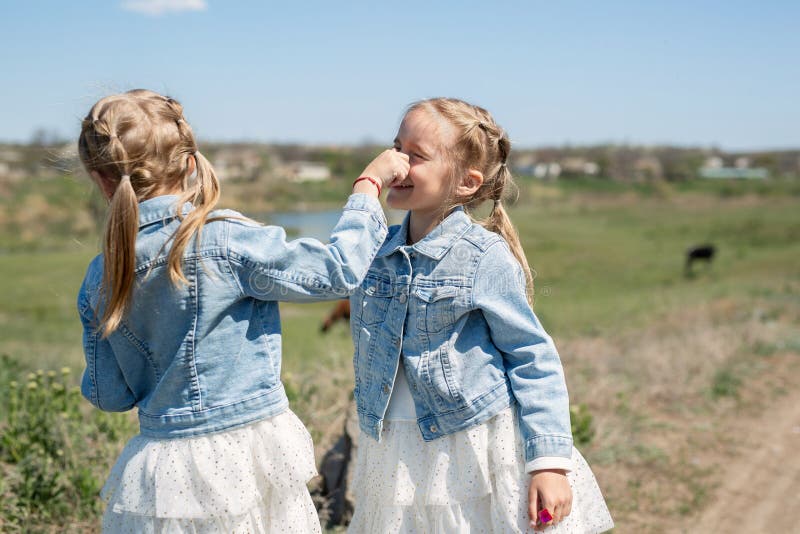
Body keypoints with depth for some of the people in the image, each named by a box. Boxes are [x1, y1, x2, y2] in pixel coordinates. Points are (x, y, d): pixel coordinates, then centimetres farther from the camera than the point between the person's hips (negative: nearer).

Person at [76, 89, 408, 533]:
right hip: (247, 459, -3)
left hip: (163, 469, 4)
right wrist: (368, 184, 0)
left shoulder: (99, 280, -3)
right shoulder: (226, 240, -17)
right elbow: (339, 271, -12)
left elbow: (109, 395, 4)